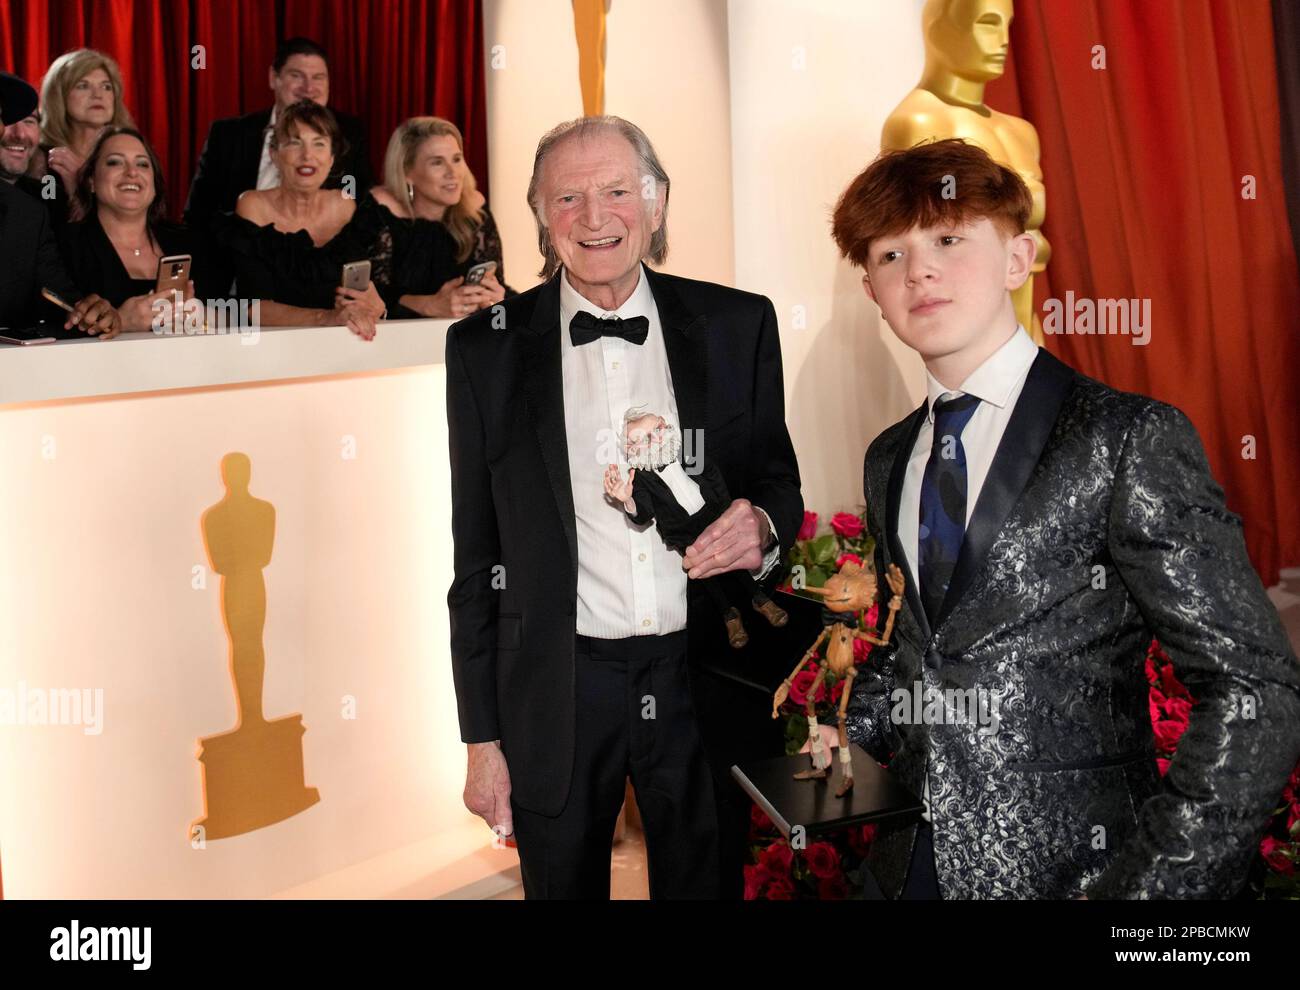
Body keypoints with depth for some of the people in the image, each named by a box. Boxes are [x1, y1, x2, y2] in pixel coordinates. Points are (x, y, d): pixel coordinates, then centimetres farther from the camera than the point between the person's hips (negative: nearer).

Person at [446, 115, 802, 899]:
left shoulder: (737, 325, 0)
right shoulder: (487, 347, -2)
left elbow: (780, 483, 11)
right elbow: (478, 553, 2)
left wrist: (765, 525, -14)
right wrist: (483, 737, 1)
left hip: (702, 676, 1)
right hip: (557, 693, 0)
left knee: (704, 882, 15)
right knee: (564, 882, 15)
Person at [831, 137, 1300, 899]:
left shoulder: (1131, 440, -11)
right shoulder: (889, 462, 8)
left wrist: (1144, 885, -20)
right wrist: (848, 738, 2)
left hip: (1070, 866, -5)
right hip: (912, 862, 6)